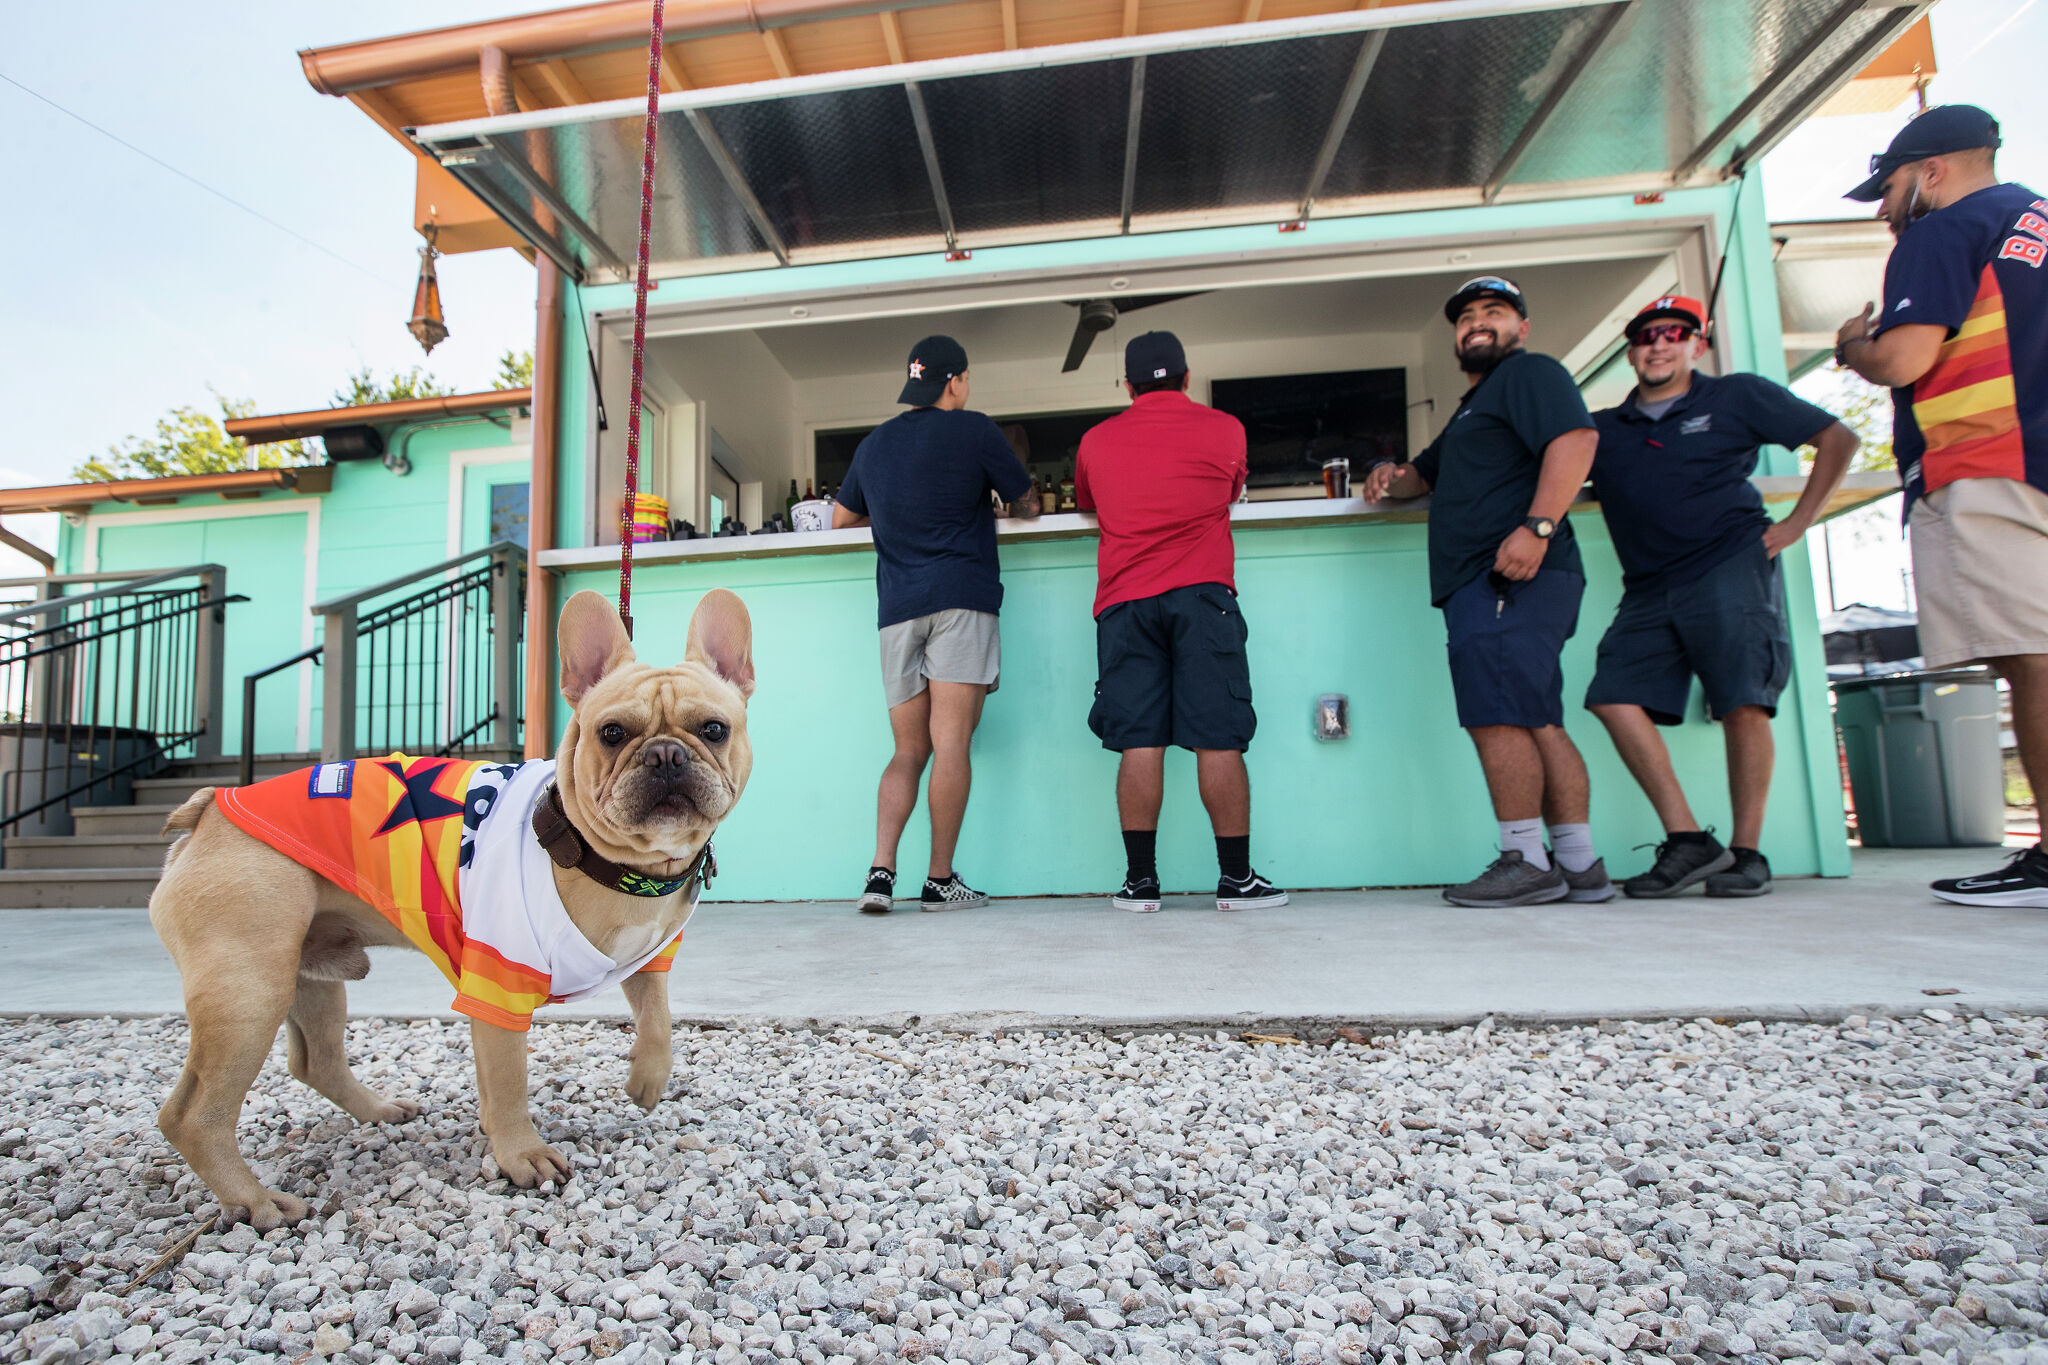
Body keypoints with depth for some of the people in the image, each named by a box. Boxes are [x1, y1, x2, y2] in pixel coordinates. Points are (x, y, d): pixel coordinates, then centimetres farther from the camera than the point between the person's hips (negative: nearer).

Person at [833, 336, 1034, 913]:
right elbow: (1025, 500, 14)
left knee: (908, 750, 9)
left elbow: (841, 517, 29)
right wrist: (982, 499, 35)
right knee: (951, 743, -5)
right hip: (962, 598, -4)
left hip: (897, 606, 5)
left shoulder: (874, 443, 18)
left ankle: (881, 872, -2)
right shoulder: (974, 431, 3)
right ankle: (940, 880, -1)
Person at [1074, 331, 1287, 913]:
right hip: (1201, 594, -1)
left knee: (1139, 743, -1)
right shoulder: (1225, 429, 12)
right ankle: (1236, 879, 2)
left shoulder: (1096, 440, 14)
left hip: (1123, 601, 2)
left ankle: (1141, 881, 2)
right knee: (1218, 739, -2)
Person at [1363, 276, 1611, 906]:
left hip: (1511, 576, -10)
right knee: (1536, 723, 7)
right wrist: (1391, 475, 16)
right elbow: (1426, 475, 41)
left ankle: (1526, 863, -9)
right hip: (1482, 587, 10)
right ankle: (1580, 864, 10)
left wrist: (1537, 526, -28)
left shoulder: (1529, 373, 2)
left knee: (1496, 717, -14)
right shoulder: (1473, 407, 32)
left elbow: (1575, 438, -15)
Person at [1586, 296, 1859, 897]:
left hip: (1731, 569, -3)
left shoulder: (1737, 397, 10)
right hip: (1650, 590, 3)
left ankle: (1747, 851, 1)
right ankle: (1688, 840, -10)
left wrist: (1798, 522, 3)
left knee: (1743, 705, -12)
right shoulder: (1603, 431, 17)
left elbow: (1837, 439, 13)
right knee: (1614, 696, -15)